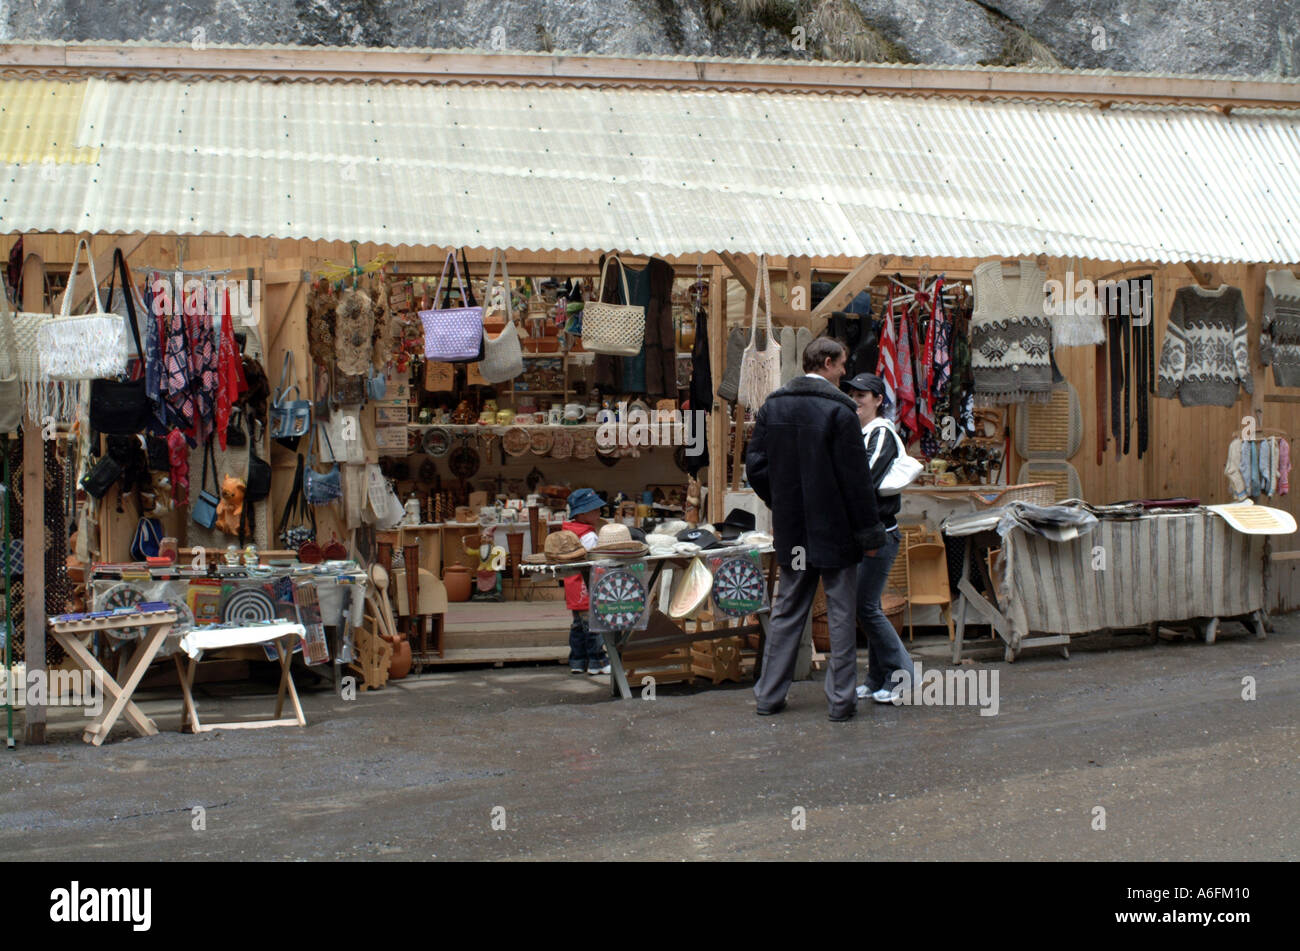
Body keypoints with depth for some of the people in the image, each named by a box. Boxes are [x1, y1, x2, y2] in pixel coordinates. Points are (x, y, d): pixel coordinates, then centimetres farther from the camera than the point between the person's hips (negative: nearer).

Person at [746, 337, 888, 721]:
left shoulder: (773, 406, 4)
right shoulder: (839, 410, -13)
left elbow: (755, 465, 6)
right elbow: (855, 478, -13)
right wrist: (869, 531, -7)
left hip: (791, 531, 5)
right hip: (835, 531, -5)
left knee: (787, 612, 14)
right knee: (841, 614, 4)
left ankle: (769, 694, 16)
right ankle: (841, 700, 7)